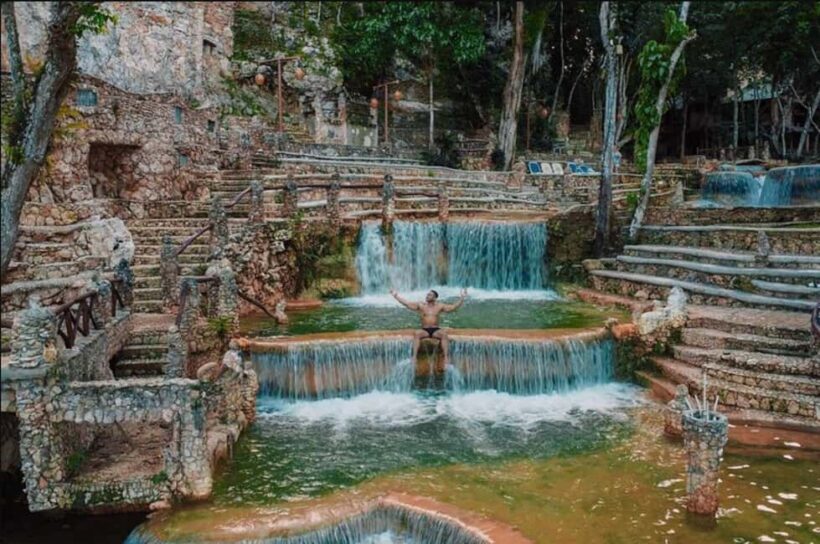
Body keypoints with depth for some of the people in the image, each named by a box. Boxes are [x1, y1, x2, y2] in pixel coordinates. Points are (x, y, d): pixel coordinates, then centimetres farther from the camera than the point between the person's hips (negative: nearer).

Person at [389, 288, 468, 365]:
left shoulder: (439, 306, 7)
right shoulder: (421, 305, 7)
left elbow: (454, 307, 3)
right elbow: (407, 303, 2)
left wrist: (462, 298, -7)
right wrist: (396, 296, -3)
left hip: (436, 330, 0)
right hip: (424, 330, 0)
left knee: (444, 334, -32)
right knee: (416, 334, -33)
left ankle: (446, 358, -35)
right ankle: (414, 357, -36)